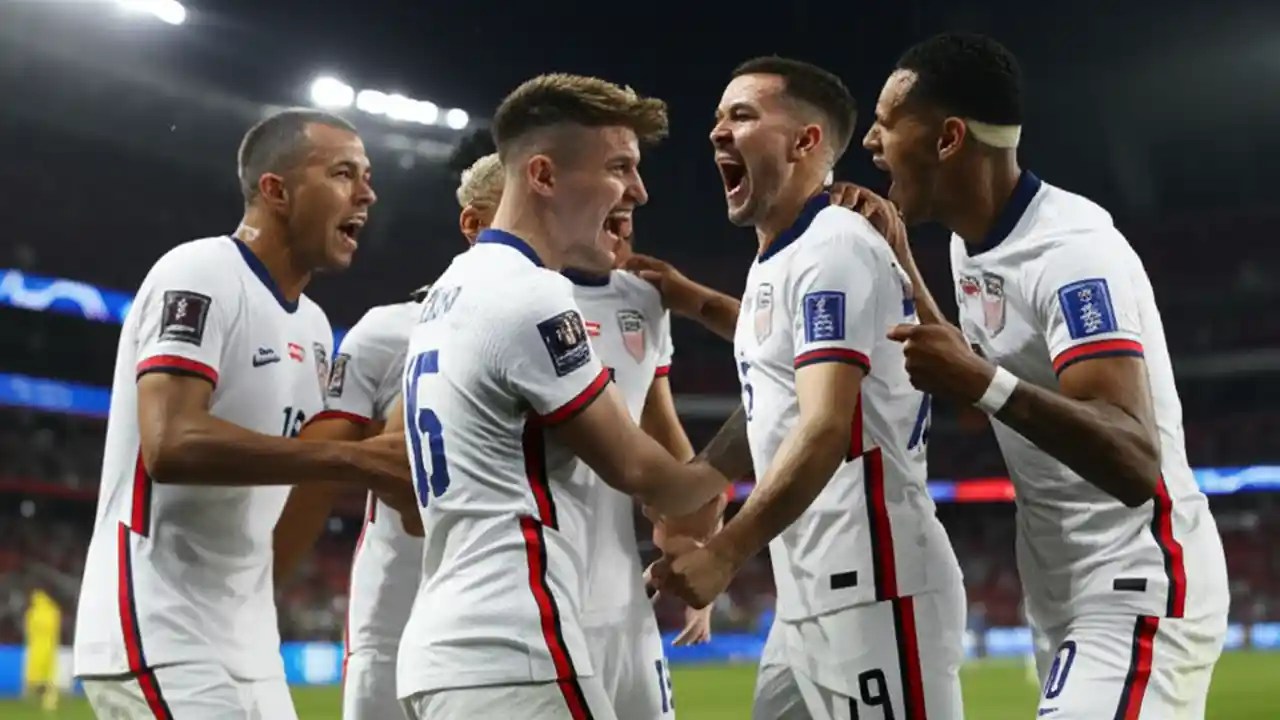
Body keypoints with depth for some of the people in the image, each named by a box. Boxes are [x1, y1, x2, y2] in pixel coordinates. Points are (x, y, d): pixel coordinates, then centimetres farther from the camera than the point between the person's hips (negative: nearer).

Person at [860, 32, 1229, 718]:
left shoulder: (1072, 253, -21)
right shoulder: (972, 245, 8)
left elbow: (1138, 466, -32)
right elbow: (968, 376, 26)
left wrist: (988, 385, -43)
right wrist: (899, 267, 17)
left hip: (1138, 594, -10)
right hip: (1074, 604, 10)